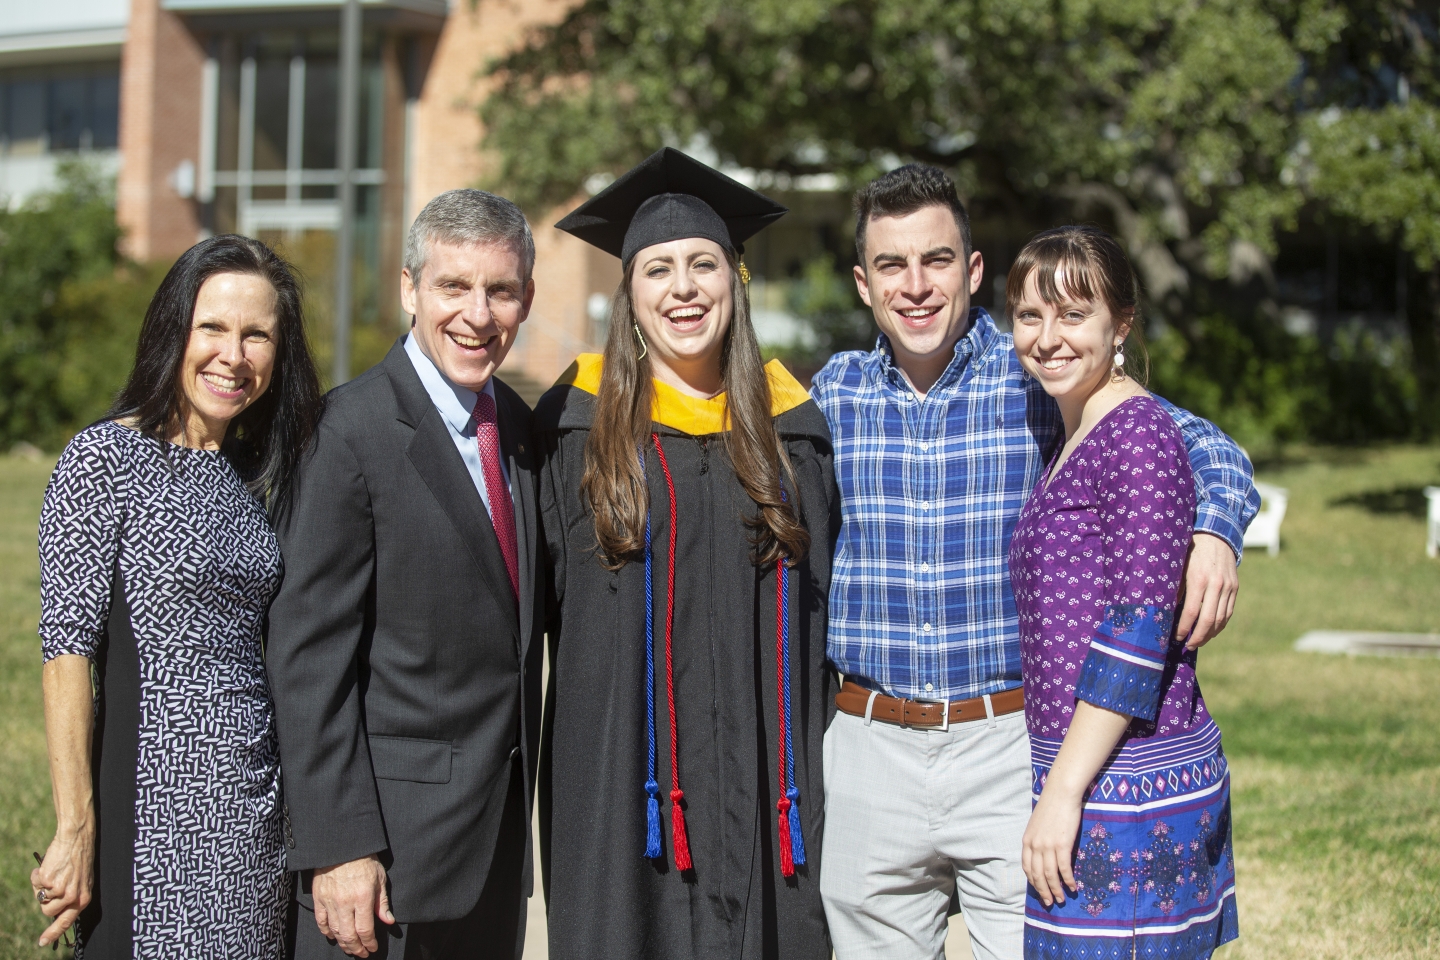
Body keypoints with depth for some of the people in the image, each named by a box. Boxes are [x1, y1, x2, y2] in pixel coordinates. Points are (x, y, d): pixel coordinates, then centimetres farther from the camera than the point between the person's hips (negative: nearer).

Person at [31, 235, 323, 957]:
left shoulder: (257, 470, 11)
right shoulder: (106, 459, -9)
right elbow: (66, 648, -13)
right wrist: (76, 832, -17)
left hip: (257, 809, 6)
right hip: (152, 803, -6)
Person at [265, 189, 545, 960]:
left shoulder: (517, 425, 8)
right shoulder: (356, 428, -14)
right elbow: (309, 651, -16)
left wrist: (519, 799, 12)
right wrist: (337, 847, -19)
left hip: (499, 830, 7)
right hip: (388, 833, -7)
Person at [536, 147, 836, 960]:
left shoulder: (788, 423, 8)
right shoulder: (578, 421, 1)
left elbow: (816, 603, 11)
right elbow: (547, 590, 4)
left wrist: (811, 766, 7)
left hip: (760, 766, 2)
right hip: (623, 770, -2)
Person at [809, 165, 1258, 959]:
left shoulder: (1043, 381, -3)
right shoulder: (835, 393, 5)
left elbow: (1199, 446, -3)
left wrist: (1215, 531, -23)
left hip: (1010, 745, -2)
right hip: (869, 751, 3)